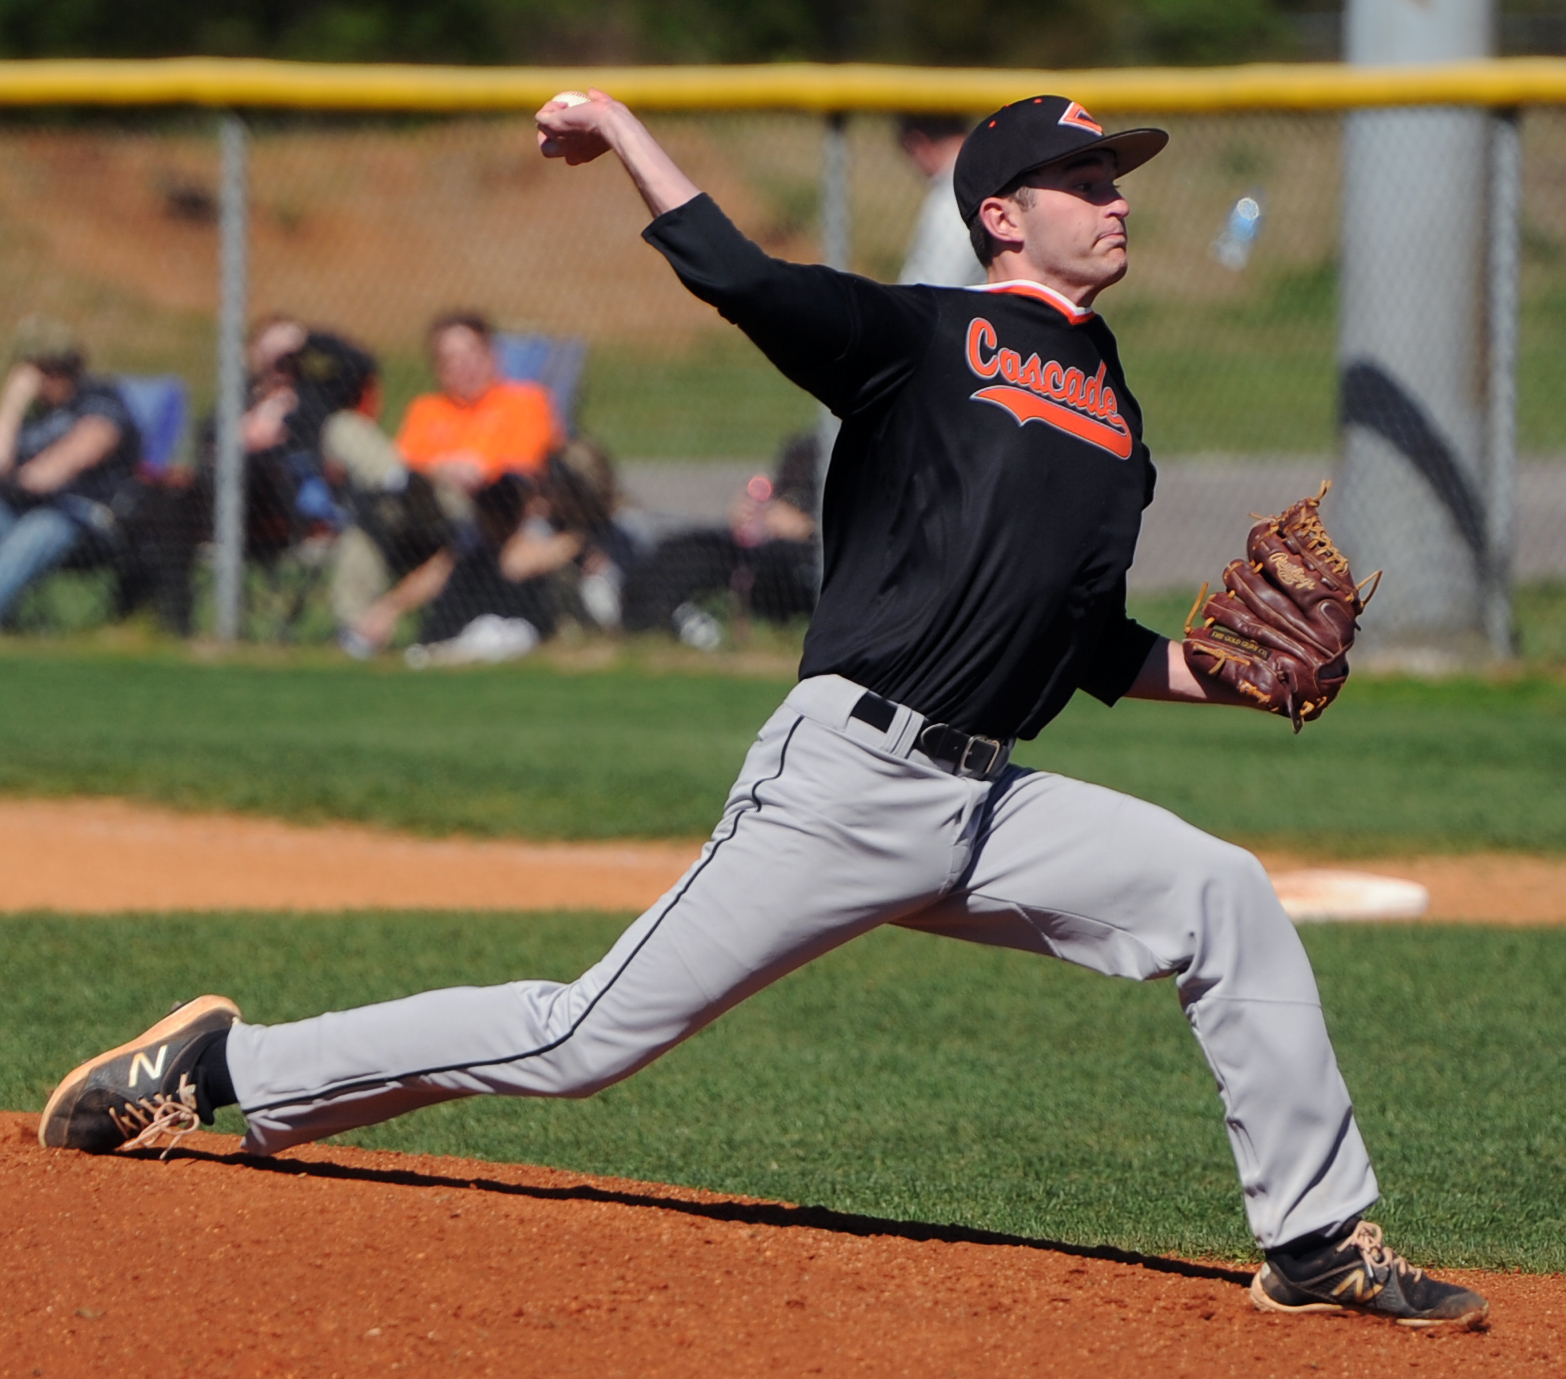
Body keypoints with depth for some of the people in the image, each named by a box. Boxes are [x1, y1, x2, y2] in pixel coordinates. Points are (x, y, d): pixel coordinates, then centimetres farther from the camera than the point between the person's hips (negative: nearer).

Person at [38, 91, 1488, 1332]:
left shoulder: (1113, 413, 21)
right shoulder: (923, 338, 1)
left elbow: (1097, 650, 23)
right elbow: (729, 270, -12)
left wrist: (1231, 674, 8)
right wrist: (615, 126, -13)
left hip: (985, 806, 6)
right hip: (847, 775, -6)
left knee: (1223, 897, -9)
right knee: (588, 1037, -7)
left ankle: (1318, 1239, -1)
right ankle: (228, 1064, 6)